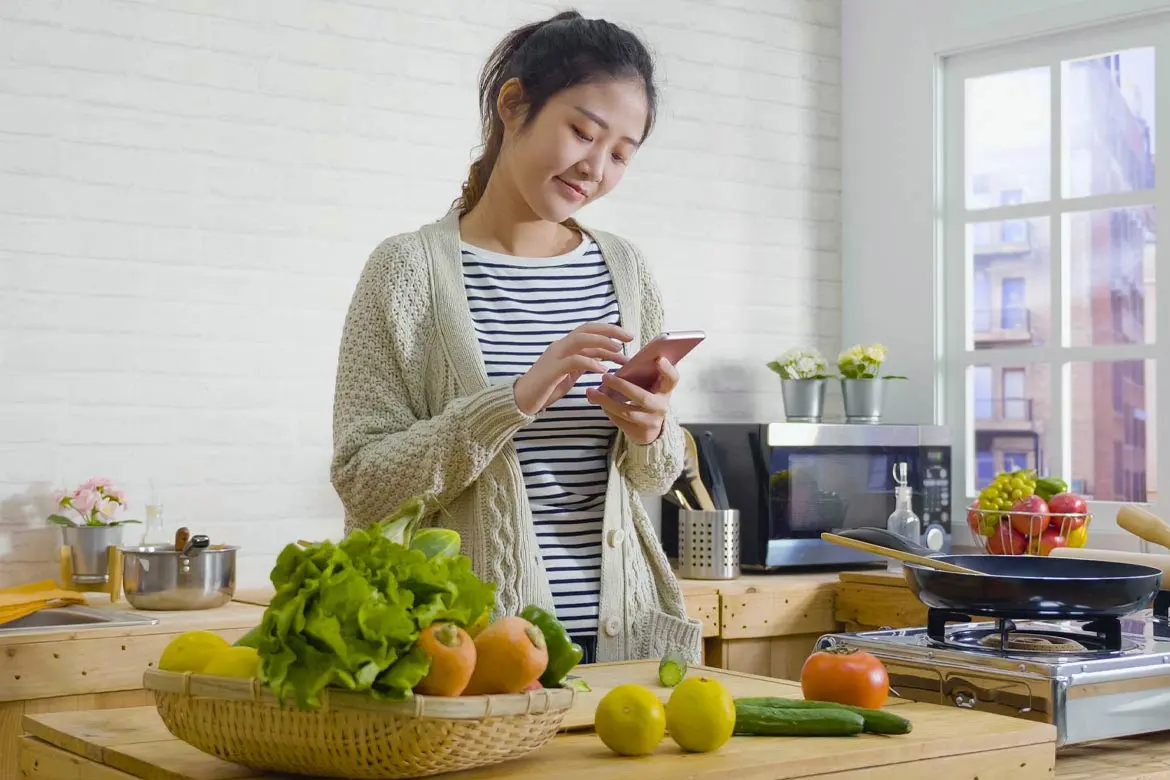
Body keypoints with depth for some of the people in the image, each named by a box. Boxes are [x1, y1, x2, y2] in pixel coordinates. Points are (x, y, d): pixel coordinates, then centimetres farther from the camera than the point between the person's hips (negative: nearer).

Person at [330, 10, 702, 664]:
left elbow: (658, 479, 13)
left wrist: (652, 433, -10)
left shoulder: (624, 270, 7)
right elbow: (362, 483, -13)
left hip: (621, 630, 4)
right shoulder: (410, 268, -7)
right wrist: (516, 401, -23)